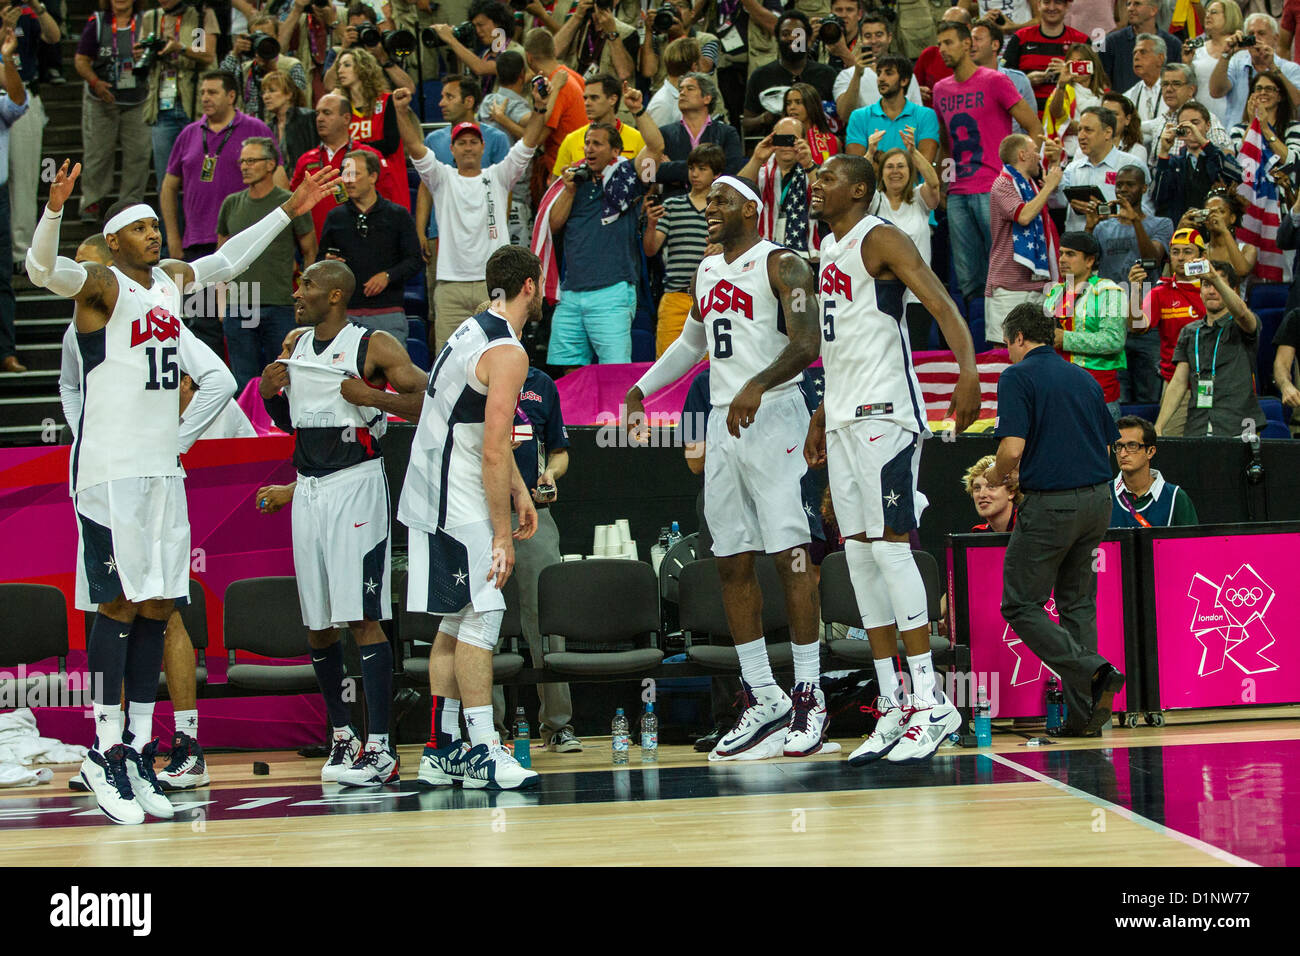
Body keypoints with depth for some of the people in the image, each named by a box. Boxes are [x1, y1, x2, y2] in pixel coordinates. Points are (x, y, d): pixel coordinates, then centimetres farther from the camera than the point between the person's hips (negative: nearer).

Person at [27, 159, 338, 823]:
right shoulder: (100, 285, -8)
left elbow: (227, 261, 31)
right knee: (118, 605, -8)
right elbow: (42, 270, -27)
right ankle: (106, 752, -3)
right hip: (110, 470, -7)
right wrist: (55, 208, -44)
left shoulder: (171, 280, 14)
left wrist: (287, 213, 29)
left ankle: (138, 752, 11)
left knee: (155, 608, 6)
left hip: (162, 469, 7)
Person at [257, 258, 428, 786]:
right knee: (318, 623, 9)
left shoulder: (375, 347, -7)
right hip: (307, 490, 7)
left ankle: (380, 747, -11)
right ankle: (341, 733, 22)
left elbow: (427, 402, -11)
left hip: (355, 485, -7)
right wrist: (270, 394, 4)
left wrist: (372, 396, -21)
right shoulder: (293, 347, 14)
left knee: (362, 618, -11)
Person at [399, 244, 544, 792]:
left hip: (431, 496, 10)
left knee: (456, 622, 12)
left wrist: (518, 490, 24)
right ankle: (482, 751, -12)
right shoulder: (507, 352, -16)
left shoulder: (473, 331, 15)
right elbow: (492, 451, -21)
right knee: (480, 619, -10)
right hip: (460, 505, -10)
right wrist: (502, 535, -18)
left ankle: (442, 750, 14)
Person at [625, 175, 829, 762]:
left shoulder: (781, 266, -6)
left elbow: (806, 346, -19)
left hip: (772, 416, -8)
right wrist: (642, 388, 29)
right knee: (732, 561, 5)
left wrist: (757, 386, -33)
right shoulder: (707, 272, 19)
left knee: (790, 553, -10)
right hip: (722, 423, 8)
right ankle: (764, 701, 10)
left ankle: (810, 697, -6)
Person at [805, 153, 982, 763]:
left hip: (884, 414, -9)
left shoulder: (880, 240, -8)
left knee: (889, 547, -13)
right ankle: (892, 707, 8)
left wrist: (967, 371, -36)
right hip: (844, 416, 9)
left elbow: (941, 304, -20)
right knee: (858, 554, 6)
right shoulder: (828, 249, 19)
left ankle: (930, 701, -11)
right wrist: (821, 417, 27)